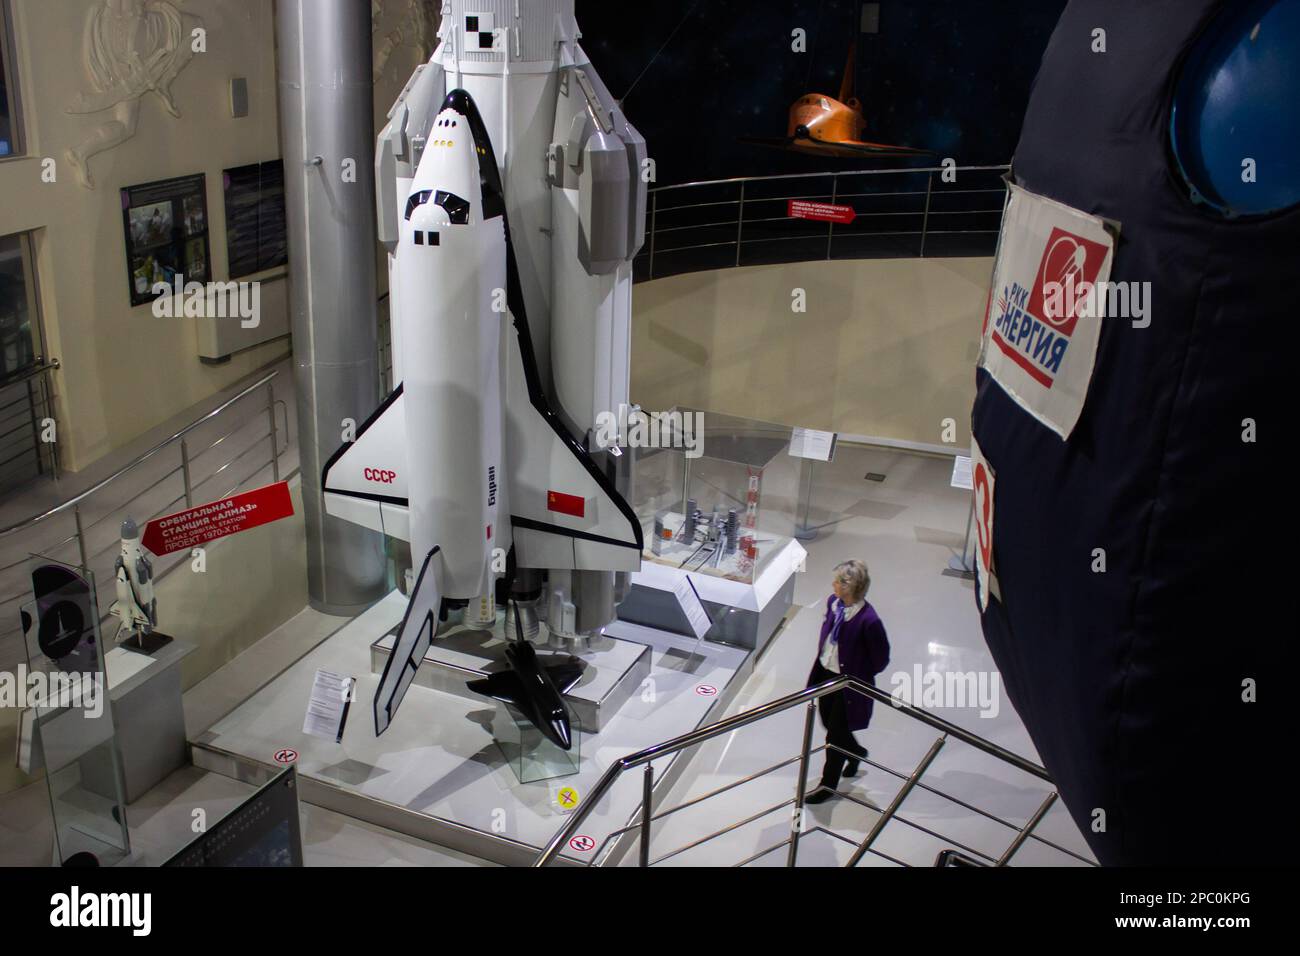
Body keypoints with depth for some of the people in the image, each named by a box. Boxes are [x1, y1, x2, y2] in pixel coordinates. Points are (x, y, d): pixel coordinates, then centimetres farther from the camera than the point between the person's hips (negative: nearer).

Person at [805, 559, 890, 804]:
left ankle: (828, 785, 30)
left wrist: (858, 675, -5)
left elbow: (880, 660, -18)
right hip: (825, 673, 7)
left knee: (835, 735, 8)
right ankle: (856, 752, 56)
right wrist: (819, 668, 11)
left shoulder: (868, 620, -31)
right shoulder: (833, 602, -9)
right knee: (828, 722, 26)